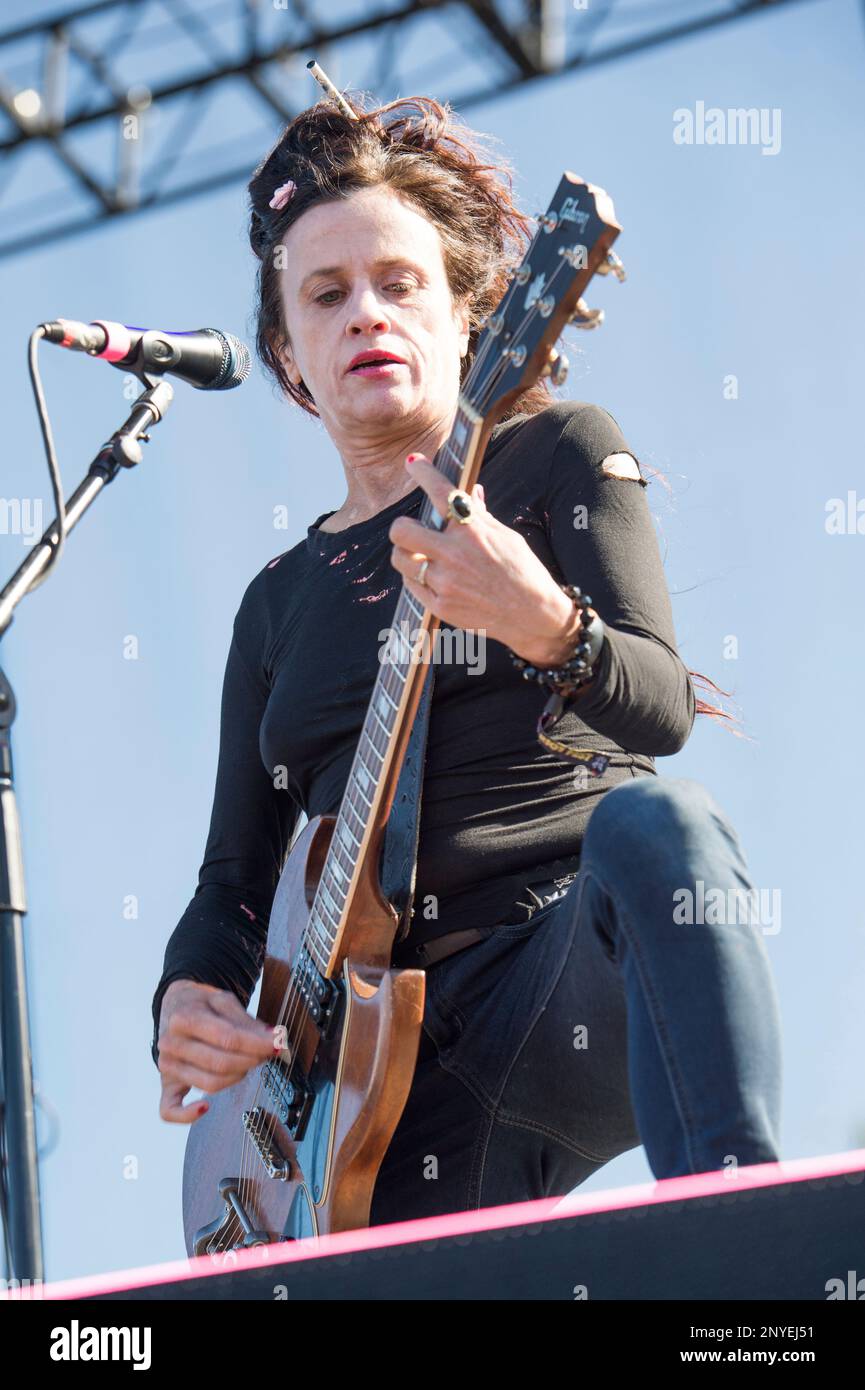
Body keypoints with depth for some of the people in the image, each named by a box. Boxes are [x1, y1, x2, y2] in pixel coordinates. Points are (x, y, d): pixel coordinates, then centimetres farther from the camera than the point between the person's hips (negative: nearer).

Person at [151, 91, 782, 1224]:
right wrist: (188, 1000, -2)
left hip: (589, 974, -3)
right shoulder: (280, 601, 22)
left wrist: (538, 624, -29)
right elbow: (236, 876, 21)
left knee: (654, 824, -38)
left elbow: (664, 709, -7)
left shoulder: (556, 451, 9)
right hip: (401, 1043, 3)